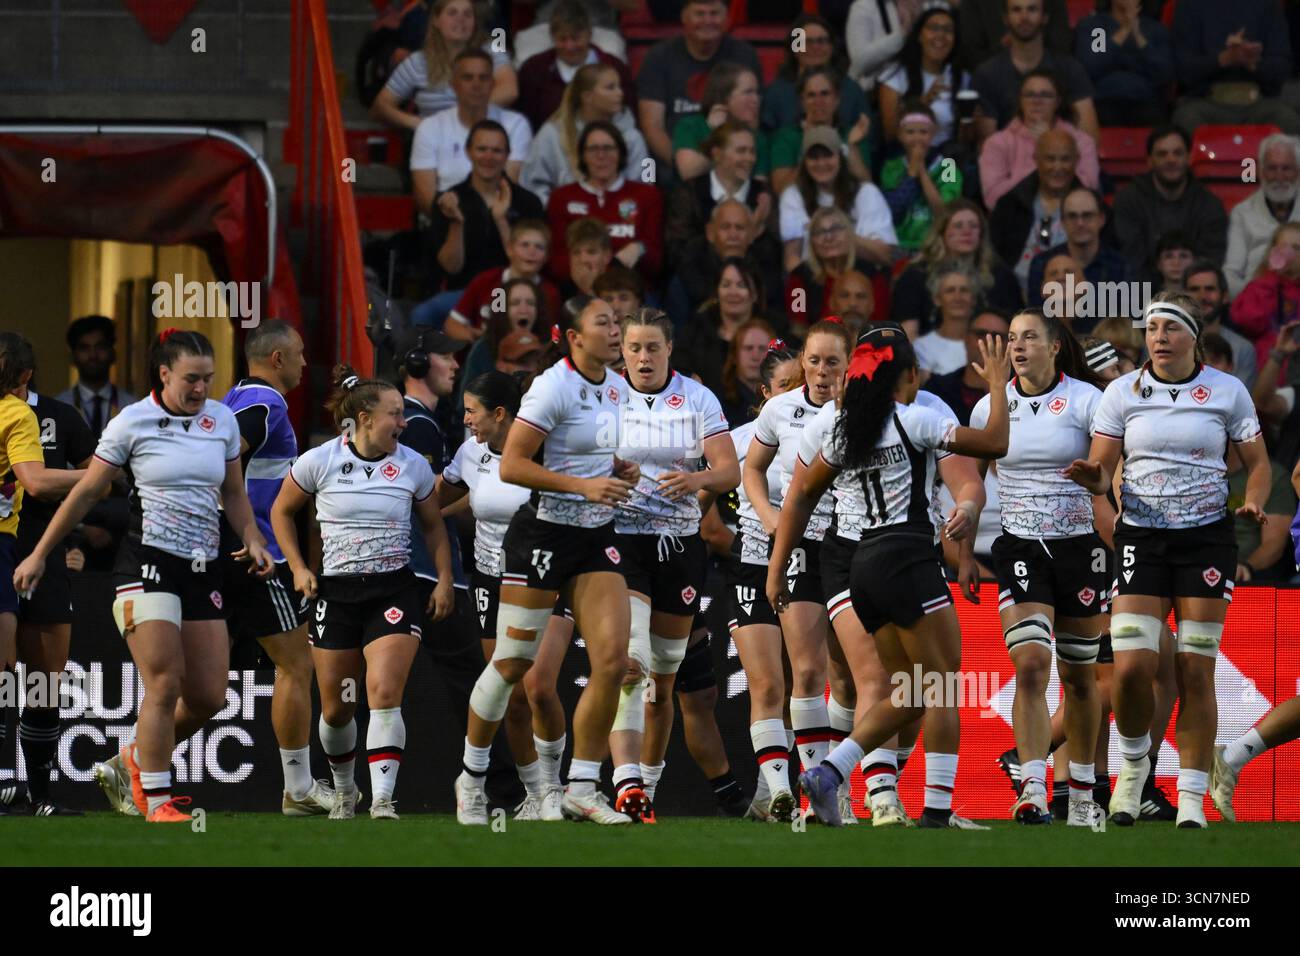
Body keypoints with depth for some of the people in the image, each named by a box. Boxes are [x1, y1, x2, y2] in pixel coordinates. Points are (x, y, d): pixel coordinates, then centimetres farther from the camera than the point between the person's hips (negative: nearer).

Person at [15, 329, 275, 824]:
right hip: (147, 563, -5)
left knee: (208, 696, 2)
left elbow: (233, 492, 22)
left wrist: (253, 540, 5)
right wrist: (40, 554, 6)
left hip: (203, 569, 5)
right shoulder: (132, 422, -4)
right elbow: (85, 493, 3)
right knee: (164, 685, -15)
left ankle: (141, 756, 28)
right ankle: (156, 802, -7)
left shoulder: (222, 420, 9)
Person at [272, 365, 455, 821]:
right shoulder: (319, 462, -4)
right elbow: (281, 511, 10)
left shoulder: (413, 465, 1)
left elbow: (433, 525, 14)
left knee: (384, 694, -18)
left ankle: (382, 799, -20)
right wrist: (297, 568, 1)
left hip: (395, 591, 0)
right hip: (335, 592, 0)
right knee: (336, 708, 7)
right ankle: (344, 791, 31)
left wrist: (444, 580, 5)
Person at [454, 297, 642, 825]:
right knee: (512, 662, 2)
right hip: (543, 534, -6)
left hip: (596, 537, 6)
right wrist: (584, 485, -23)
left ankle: (581, 789, 1)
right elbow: (511, 465, -19)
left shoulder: (615, 388, 9)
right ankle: (471, 777, 20)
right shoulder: (553, 387, -14)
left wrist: (619, 472, 5)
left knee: (613, 660, -7)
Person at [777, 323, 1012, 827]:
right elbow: (995, 443, -8)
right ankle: (938, 810, -6)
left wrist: (777, 569, 20)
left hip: (865, 565, 8)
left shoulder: (846, 431, 13)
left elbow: (801, 496, 17)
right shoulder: (915, 419, -7)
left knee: (912, 694, 12)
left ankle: (827, 772, -2)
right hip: (907, 560, -8)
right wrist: (998, 384, 6)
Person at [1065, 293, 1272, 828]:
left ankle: (1191, 799, 3)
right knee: (1131, 667, -12)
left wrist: (1254, 502, -12)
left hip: (1207, 538, 0)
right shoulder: (1122, 393, 2)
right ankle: (1134, 761, 17)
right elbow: (1101, 471, 3)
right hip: (1141, 537, 0)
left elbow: (1258, 463, 8)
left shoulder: (1227, 392, 1)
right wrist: (1092, 478, -21)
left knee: (1196, 672, -3)